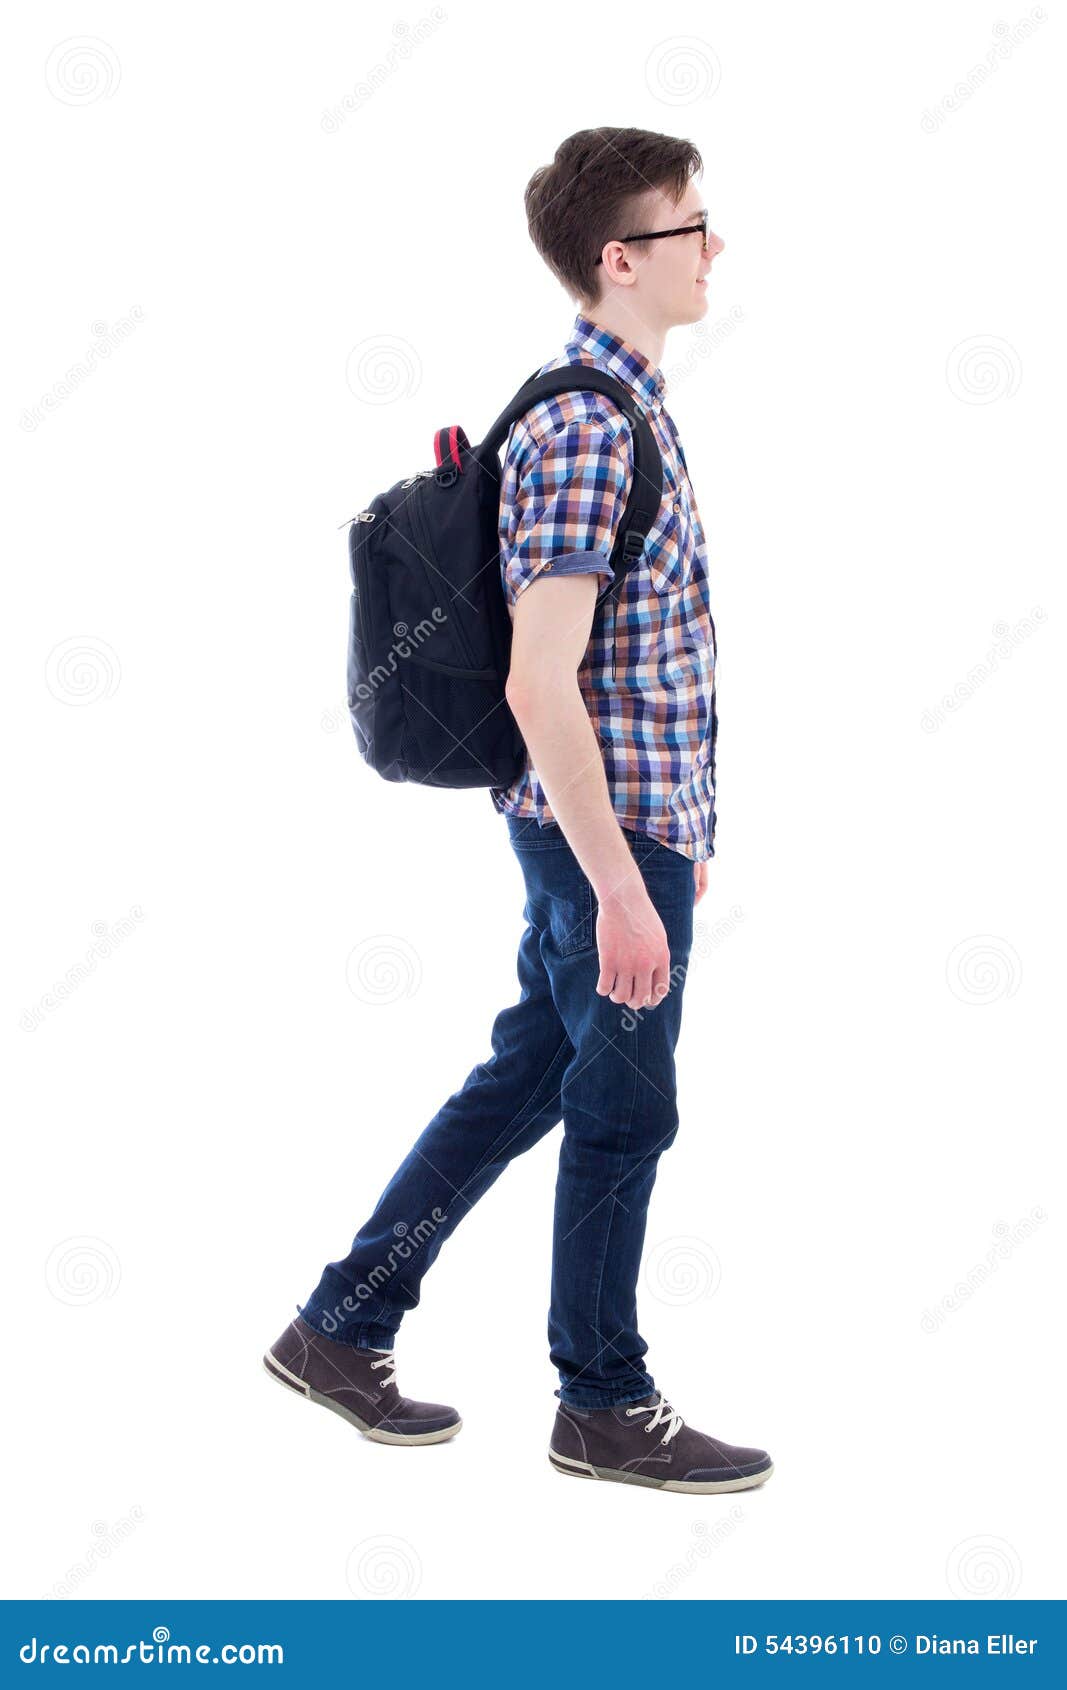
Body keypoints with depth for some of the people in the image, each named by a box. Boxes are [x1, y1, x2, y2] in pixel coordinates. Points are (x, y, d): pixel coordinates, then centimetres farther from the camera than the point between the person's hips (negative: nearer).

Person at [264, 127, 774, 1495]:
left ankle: (343, 1328, 25)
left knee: (526, 1079, 16)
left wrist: (672, 823, 22)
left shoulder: (619, 405, 12)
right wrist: (623, 885, -24)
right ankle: (605, 1407, 20)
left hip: (623, 816, 10)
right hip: (608, 831, -10)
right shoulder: (587, 430, -20)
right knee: (622, 1112, 4)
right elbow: (540, 687, -24)